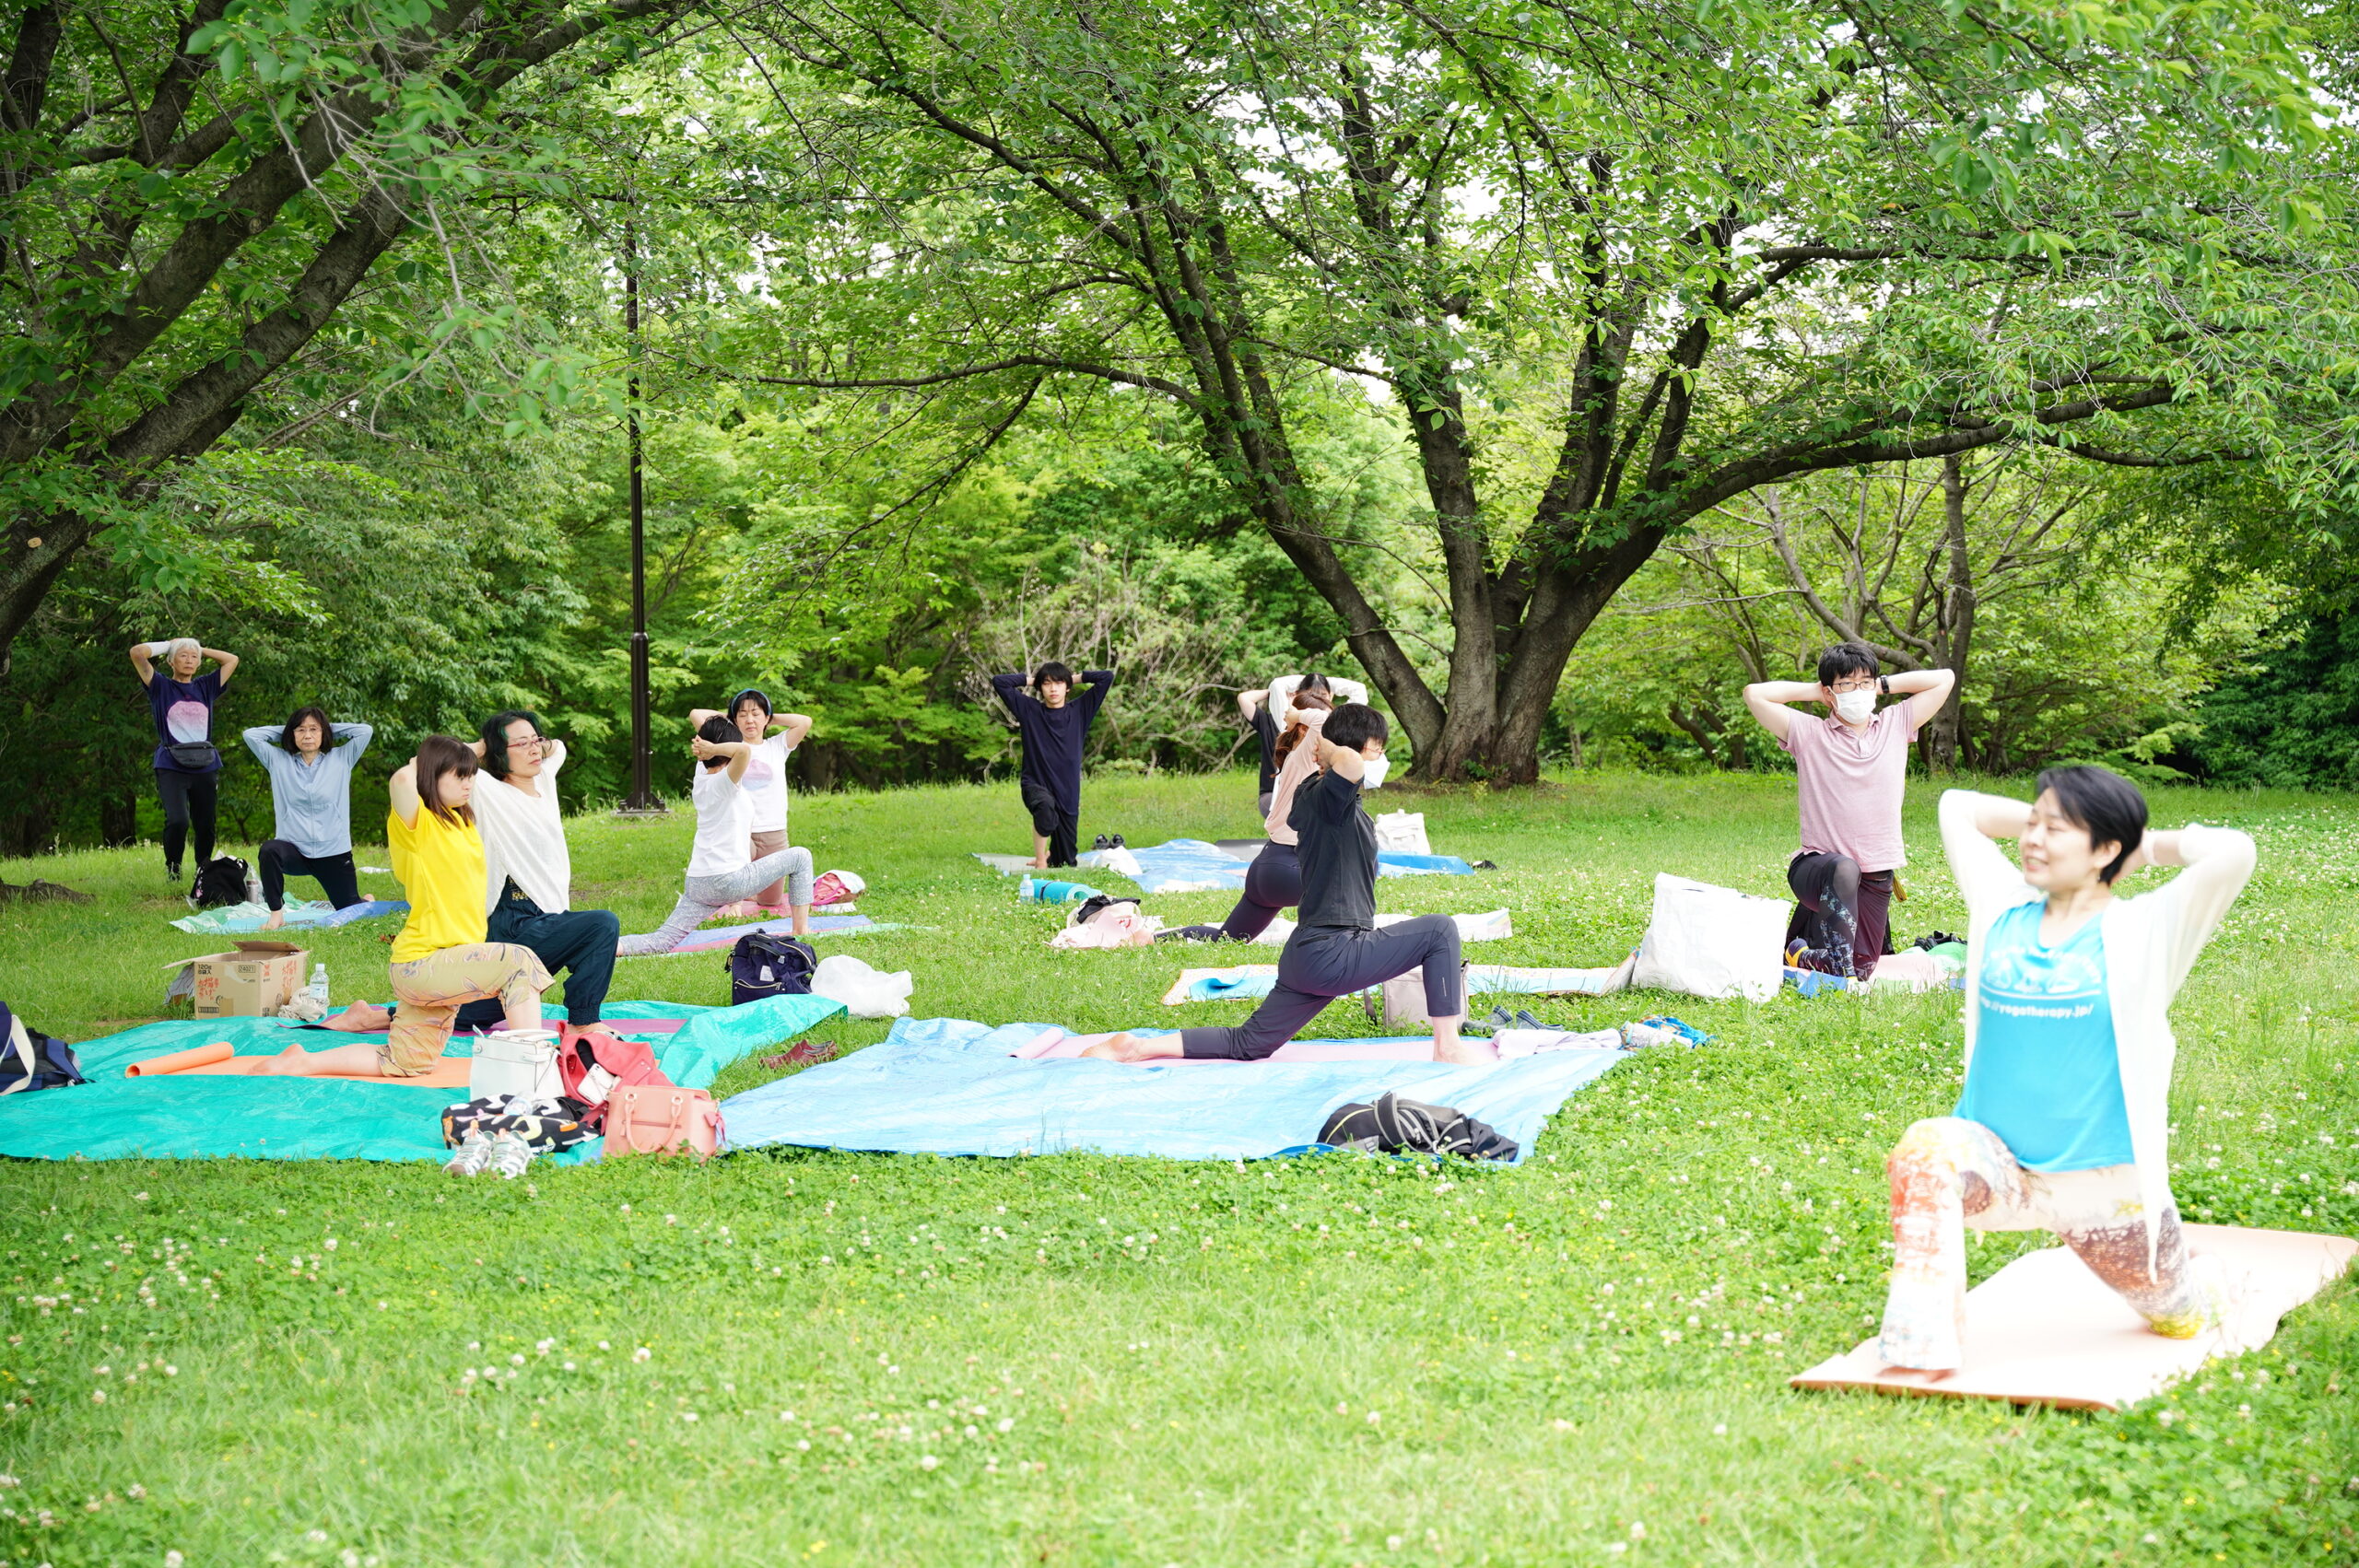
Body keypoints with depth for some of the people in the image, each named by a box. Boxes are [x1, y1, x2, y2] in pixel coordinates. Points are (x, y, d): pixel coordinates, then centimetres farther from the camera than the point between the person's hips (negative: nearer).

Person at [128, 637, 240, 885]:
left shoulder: (205, 687, 15)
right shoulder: (161, 686, 6)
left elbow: (232, 660, 18)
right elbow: (137, 652, -4)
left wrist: (201, 649, 17)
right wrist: (167, 645, 9)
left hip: (205, 768, 4)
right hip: (171, 768, -4)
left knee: (206, 826, 4)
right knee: (178, 821, -21)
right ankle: (172, 869, 1)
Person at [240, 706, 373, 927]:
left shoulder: (341, 759, 5)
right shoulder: (279, 761, 6)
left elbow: (365, 731, -3)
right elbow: (251, 735, 2)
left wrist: (330, 730, 6)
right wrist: (283, 733, 9)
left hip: (334, 853, 1)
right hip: (294, 851, 0)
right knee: (269, 850, -36)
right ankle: (276, 915, -23)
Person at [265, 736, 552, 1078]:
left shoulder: (461, 821, 14)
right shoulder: (419, 822, -12)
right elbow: (402, 780, -33)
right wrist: (417, 766, -14)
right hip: (423, 962, -10)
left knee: (404, 1063, 14)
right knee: (519, 961, -24)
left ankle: (303, 1062, 17)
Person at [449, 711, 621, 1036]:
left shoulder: (543, 781, 11)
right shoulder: (493, 796, -11)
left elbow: (557, 748, 32)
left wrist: (543, 744, 12)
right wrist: (483, 748, -7)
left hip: (546, 920, 9)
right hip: (518, 926, -9)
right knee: (603, 924, -27)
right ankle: (583, 1024, -18)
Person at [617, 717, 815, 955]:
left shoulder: (701, 778, 12)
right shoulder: (725, 781, -10)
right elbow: (744, 750, -32)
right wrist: (713, 749, -18)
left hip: (697, 885, 7)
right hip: (728, 880, -7)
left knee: (663, 941, 4)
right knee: (800, 857, 10)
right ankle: (801, 931, 9)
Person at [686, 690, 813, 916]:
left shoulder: (778, 746, 10)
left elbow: (805, 722, -3)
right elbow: (696, 715, -2)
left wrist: (772, 719, 8)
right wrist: (728, 719, 9)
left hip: (774, 832, 2)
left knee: (771, 902, 6)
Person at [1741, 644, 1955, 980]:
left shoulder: (1895, 725, 9)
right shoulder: (1809, 733, 0)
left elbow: (1944, 679, 11)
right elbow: (1754, 694, -7)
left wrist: (1883, 685, 8)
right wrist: (1813, 691, 2)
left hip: (1876, 874, 4)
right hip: (1818, 864, -4)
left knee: (1862, 970, 7)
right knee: (1844, 870, -42)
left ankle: (1803, 954, 38)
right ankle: (1840, 969, -33)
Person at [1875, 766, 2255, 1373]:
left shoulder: (2143, 931, -7)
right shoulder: (2005, 911, 5)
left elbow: (2233, 852, -23)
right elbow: (1956, 807, 18)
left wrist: (2147, 845, -6)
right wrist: (2040, 816, 9)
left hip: (2100, 1181, -2)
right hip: (1997, 1159, 2)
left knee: (2177, 1316, 16)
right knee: (1925, 1152, -33)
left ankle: (2206, 1284, 55)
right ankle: (1920, 1355, -34)